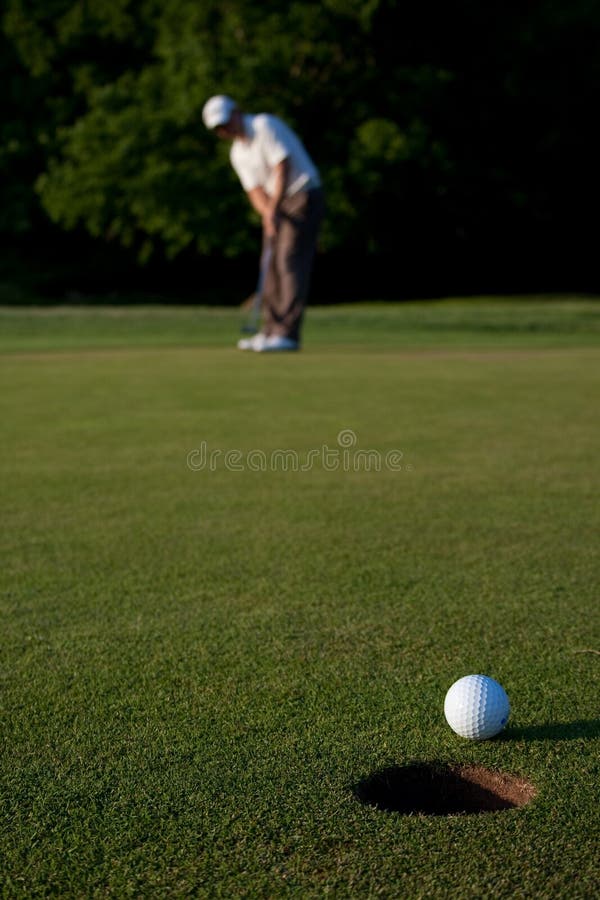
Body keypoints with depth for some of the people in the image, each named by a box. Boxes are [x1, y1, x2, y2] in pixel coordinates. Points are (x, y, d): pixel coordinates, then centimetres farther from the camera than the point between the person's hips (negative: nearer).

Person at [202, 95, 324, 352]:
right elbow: (255, 190, 6)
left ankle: (288, 334, -18)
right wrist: (268, 214, -13)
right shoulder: (238, 154, 12)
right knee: (273, 265, 6)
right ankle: (271, 331, 11)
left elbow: (283, 167, -21)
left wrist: (273, 209, -24)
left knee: (291, 263, -15)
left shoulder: (265, 126, -12)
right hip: (277, 204, 9)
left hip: (303, 195, -9)